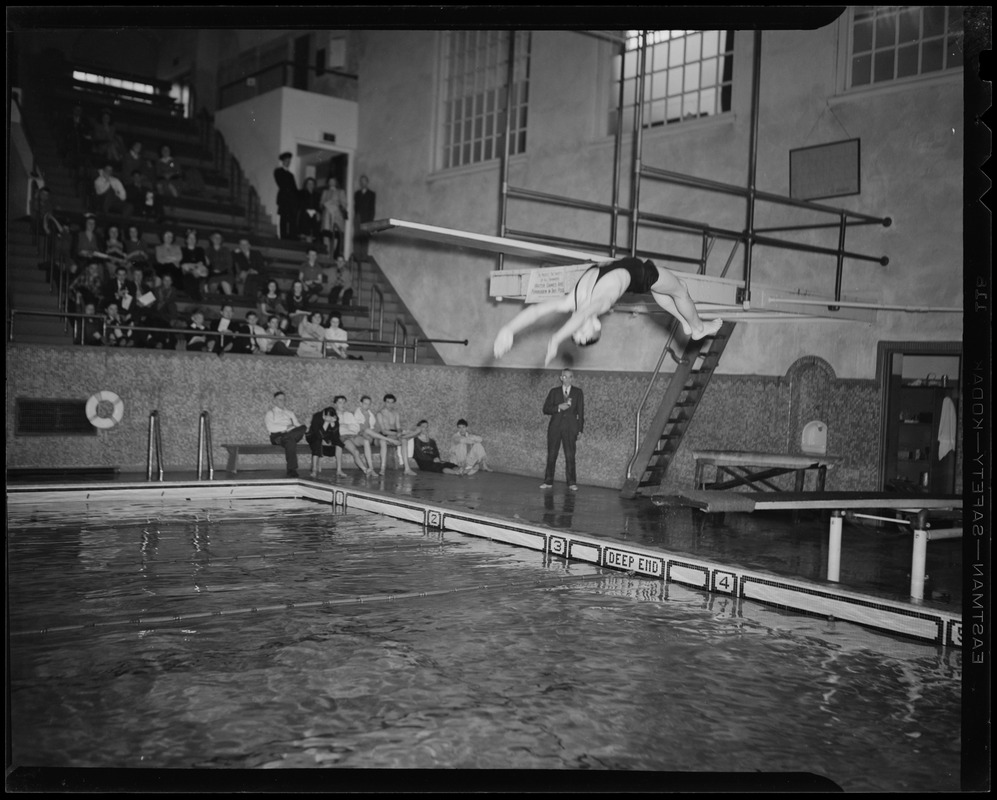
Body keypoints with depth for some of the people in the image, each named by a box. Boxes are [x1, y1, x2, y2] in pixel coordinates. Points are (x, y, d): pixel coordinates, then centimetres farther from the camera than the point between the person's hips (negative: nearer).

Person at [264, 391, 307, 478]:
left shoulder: (289, 412, 30)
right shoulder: (270, 413, 13)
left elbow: (297, 424, 19)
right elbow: (271, 427, -4)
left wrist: (304, 429, -6)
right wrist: (285, 427, -15)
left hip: (291, 433, 4)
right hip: (277, 436, -4)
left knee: (303, 427, -30)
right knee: (290, 442, -39)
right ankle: (291, 470, -38)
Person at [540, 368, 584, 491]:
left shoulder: (577, 392, 7)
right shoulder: (554, 392, 9)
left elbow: (581, 411, 5)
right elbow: (545, 409, 4)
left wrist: (580, 429, -1)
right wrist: (558, 407, -12)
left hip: (570, 428, -1)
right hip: (555, 426, 1)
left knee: (570, 455, -4)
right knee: (551, 455, 2)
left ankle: (572, 483, 2)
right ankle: (548, 482, 7)